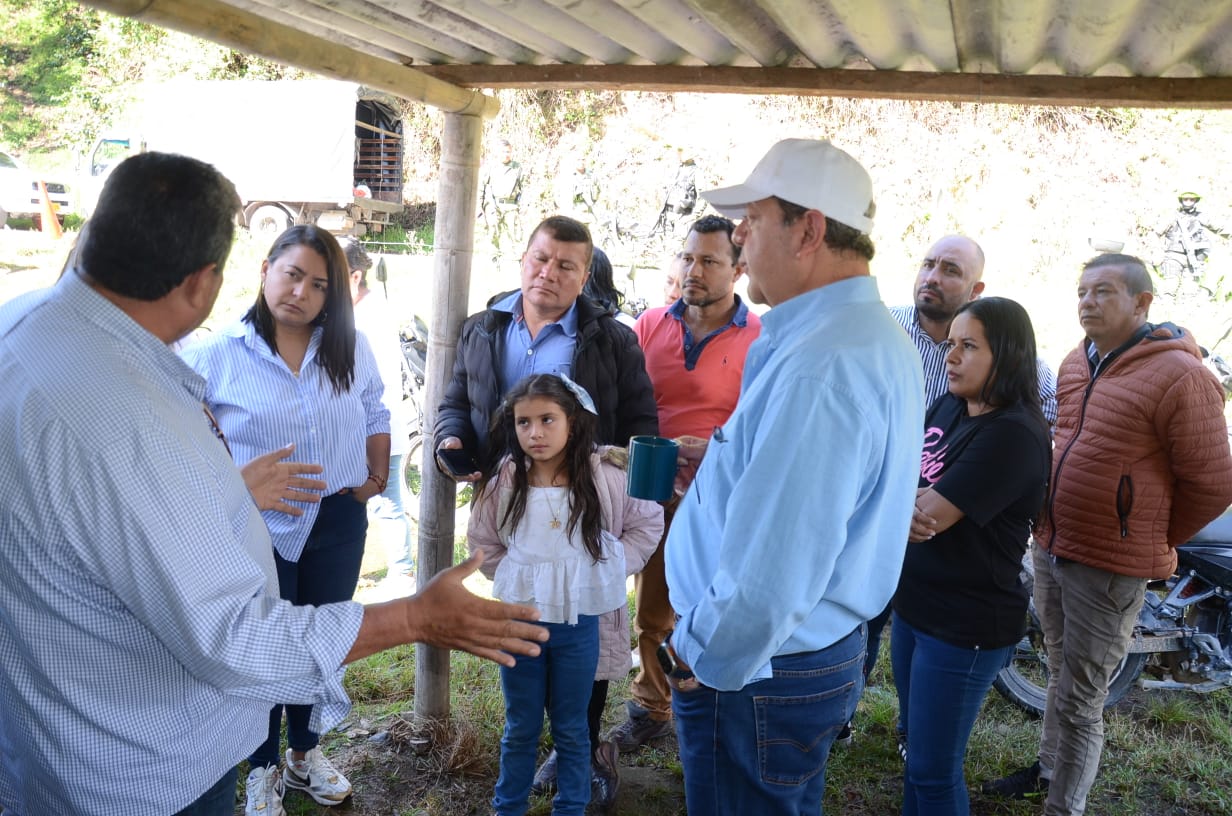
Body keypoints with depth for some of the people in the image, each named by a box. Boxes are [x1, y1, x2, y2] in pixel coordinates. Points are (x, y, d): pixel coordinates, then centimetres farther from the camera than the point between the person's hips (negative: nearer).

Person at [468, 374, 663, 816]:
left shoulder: (604, 477, -12)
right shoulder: (503, 481, -8)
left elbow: (648, 522, 2)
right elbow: (481, 541, 7)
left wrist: (610, 569, -4)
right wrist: (514, 579, -2)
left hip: (580, 622, -1)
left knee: (571, 729, 15)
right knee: (521, 727, 16)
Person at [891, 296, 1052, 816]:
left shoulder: (1013, 435, -22)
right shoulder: (947, 406, 4)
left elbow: (926, 519, -26)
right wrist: (907, 501, -18)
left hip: (965, 624, -8)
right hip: (914, 605, 8)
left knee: (933, 772, 5)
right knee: (916, 743, 24)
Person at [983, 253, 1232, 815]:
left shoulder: (1179, 376, -17)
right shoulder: (1076, 363, 7)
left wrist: (1155, 540, 0)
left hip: (1110, 569, -7)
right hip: (1051, 549, 7)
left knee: (1078, 701, 2)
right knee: (1062, 676, 24)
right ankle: (1048, 769, 42)